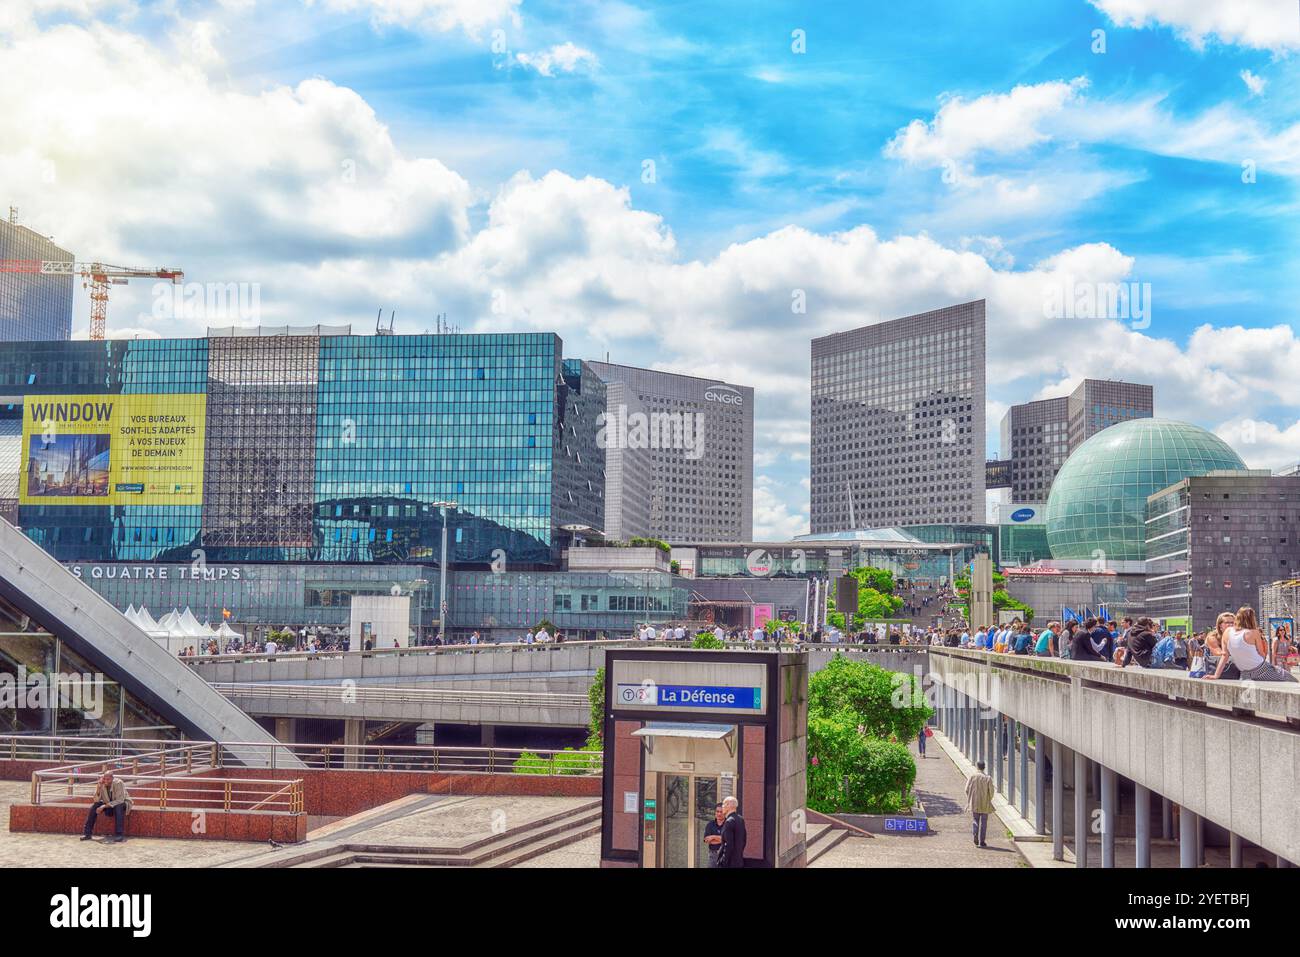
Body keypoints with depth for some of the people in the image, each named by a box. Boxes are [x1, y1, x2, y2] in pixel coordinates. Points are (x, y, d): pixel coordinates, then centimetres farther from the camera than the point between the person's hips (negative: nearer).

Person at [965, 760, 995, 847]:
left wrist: (969, 799, 14)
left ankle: (975, 834, -13)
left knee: (975, 820, 13)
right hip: (985, 804, -1)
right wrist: (989, 800, 13)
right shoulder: (988, 778, -7)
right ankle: (981, 842, 8)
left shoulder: (971, 777, -5)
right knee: (983, 822, 8)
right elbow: (991, 791, -6)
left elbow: (967, 790, -3)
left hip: (974, 803, 1)